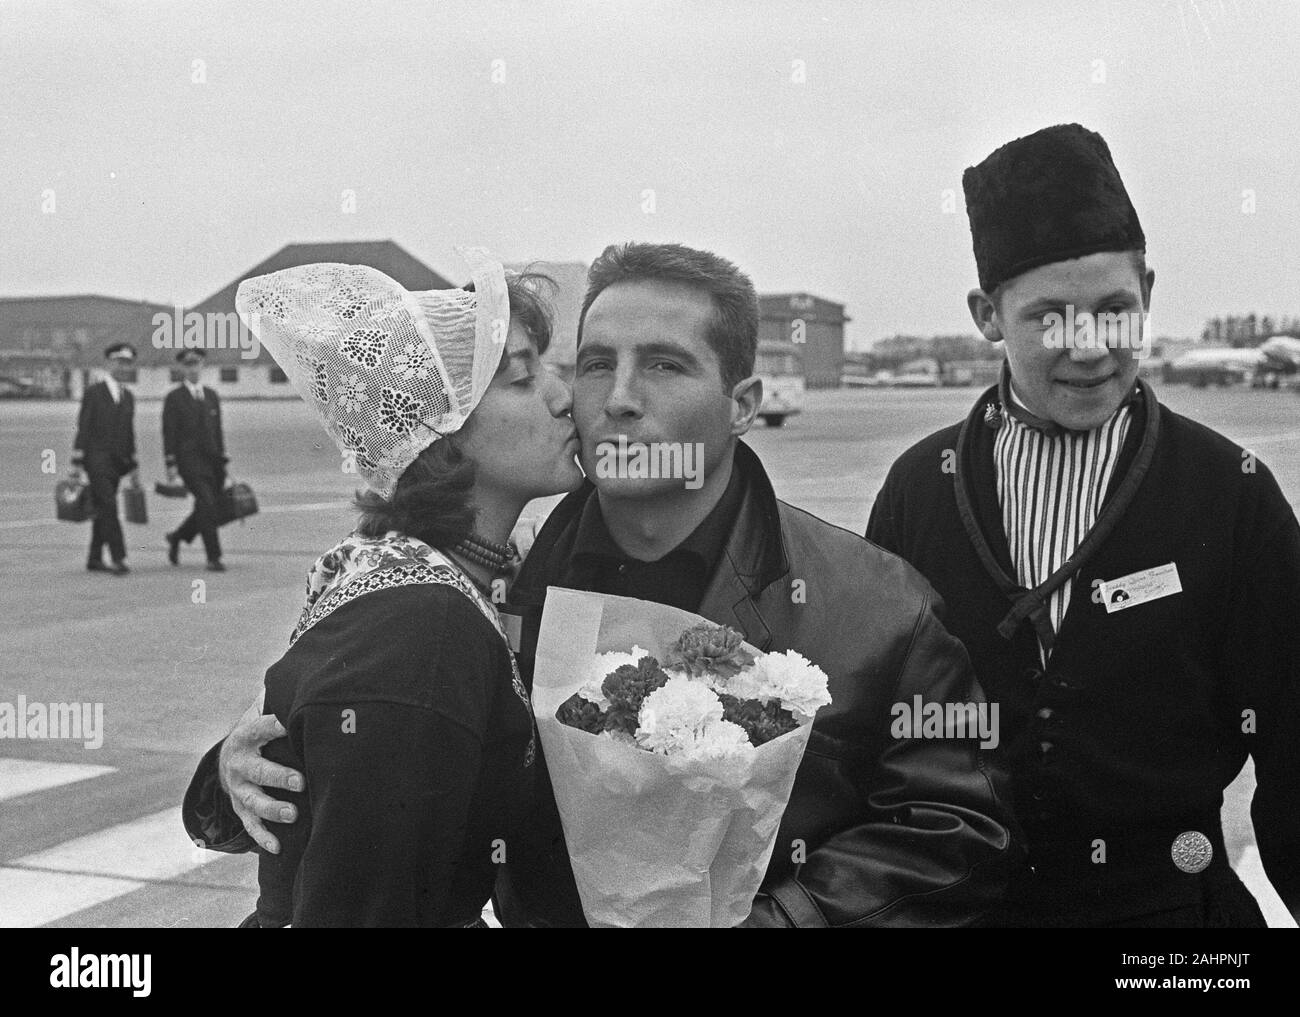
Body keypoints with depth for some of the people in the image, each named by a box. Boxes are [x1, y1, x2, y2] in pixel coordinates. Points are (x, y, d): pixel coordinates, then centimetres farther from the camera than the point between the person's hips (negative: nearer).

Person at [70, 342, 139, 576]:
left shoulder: (128, 397, 15)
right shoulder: (93, 392, -4)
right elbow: (82, 428, -7)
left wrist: (133, 466, 18)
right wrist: (77, 462, -11)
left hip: (117, 460, 6)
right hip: (96, 458, -6)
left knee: (103, 510, 9)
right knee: (108, 506, -15)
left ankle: (95, 559, 15)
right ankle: (118, 558, -20)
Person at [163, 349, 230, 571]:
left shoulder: (212, 396, 16)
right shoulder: (174, 398, 1)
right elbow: (169, 433, -4)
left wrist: (222, 461, 13)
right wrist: (171, 464, -11)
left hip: (212, 459, 6)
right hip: (189, 459, -6)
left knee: (210, 509, 5)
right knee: (206, 504, -17)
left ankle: (177, 537, 31)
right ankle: (213, 557, -13)